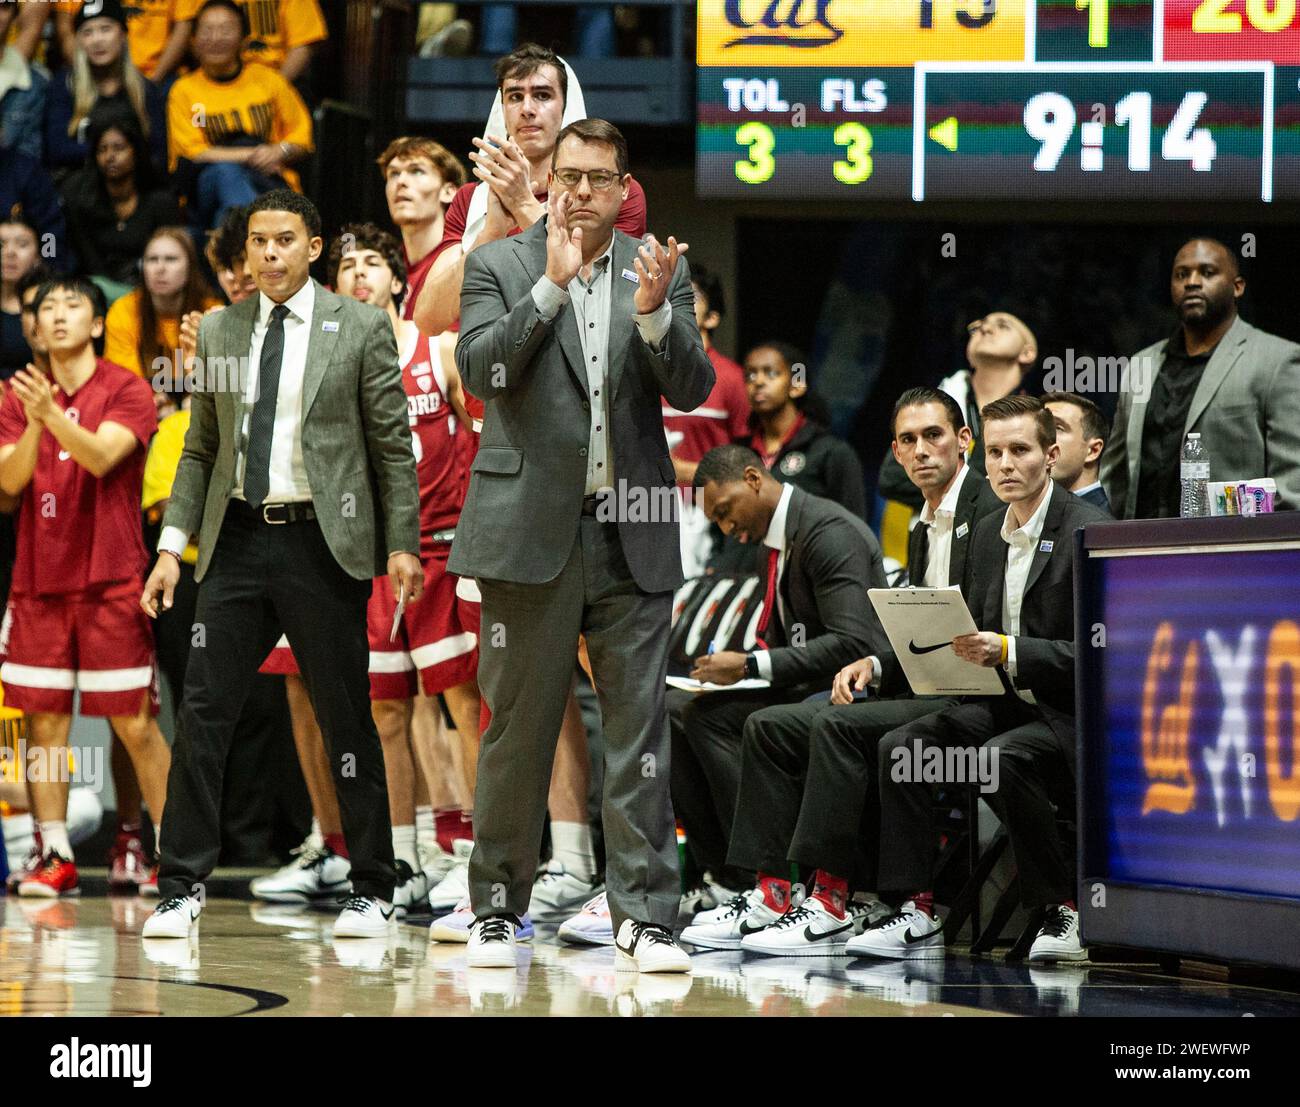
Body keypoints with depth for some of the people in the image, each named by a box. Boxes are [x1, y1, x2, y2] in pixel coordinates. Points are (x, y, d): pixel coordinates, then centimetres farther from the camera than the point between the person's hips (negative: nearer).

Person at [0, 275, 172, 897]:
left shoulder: (126, 391, -2)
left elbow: (100, 456, -18)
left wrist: (52, 412, -33)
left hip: (110, 581, -4)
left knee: (134, 723, -3)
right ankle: (55, 858, 7)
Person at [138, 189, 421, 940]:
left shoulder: (360, 328, 1)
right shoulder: (219, 333, 11)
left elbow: (393, 447, 1)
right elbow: (200, 450, 14)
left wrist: (402, 545, -6)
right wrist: (173, 545, 6)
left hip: (322, 543, -3)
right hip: (239, 540, 3)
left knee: (346, 720, 2)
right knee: (203, 712, -1)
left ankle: (373, 892, 12)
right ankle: (183, 890, 4)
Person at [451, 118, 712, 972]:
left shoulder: (661, 274, 9)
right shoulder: (499, 266, 4)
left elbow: (693, 389, -1)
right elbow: (480, 368, -10)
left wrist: (654, 310, -18)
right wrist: (553, 283, -18)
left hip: (633, 538, 2)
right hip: (530, 530, -1)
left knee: (640, 732, -1)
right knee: (517, 732, 4)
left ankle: (645, 916, 0)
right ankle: (498, 910, 13)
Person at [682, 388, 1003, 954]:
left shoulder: (992, 511, -8)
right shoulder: (923, 529, 22)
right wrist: (876, 665, 1)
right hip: (924, 693, 10)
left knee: (838, 725, -30)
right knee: (768, 726, -2)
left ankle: (835, 900, -30)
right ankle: (771, 892, -10)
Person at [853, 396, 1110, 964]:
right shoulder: (987, 534, 12)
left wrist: (1007, 653, -27)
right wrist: (952, 650, -4)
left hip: (1075, 711, -8)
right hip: (1009, 703, 8)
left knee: (1001, 758, -35)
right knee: (900, 745, -13)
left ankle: (1064, 909, -19)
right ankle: (915, 913, -12)